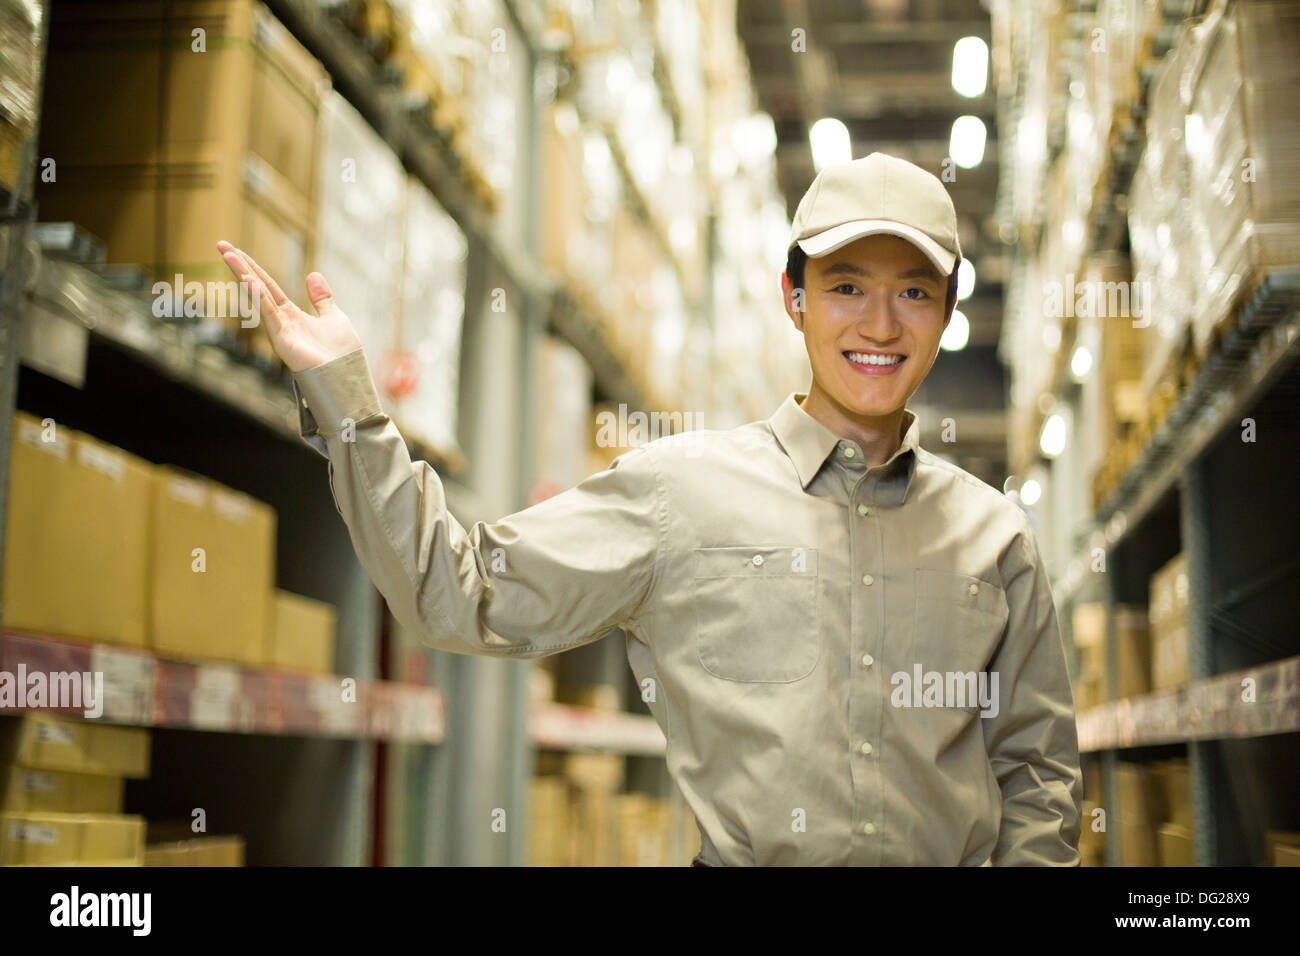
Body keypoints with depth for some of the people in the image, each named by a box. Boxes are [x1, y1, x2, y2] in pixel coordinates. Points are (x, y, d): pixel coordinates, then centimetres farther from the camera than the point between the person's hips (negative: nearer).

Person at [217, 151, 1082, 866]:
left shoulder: (993, 533, 6)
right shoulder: (678, 489, -2)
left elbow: (1038, 766, 12)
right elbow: (463, 593, -5)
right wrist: (342, 395, -9)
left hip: (949, 858, 3)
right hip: (744, 858, -2)